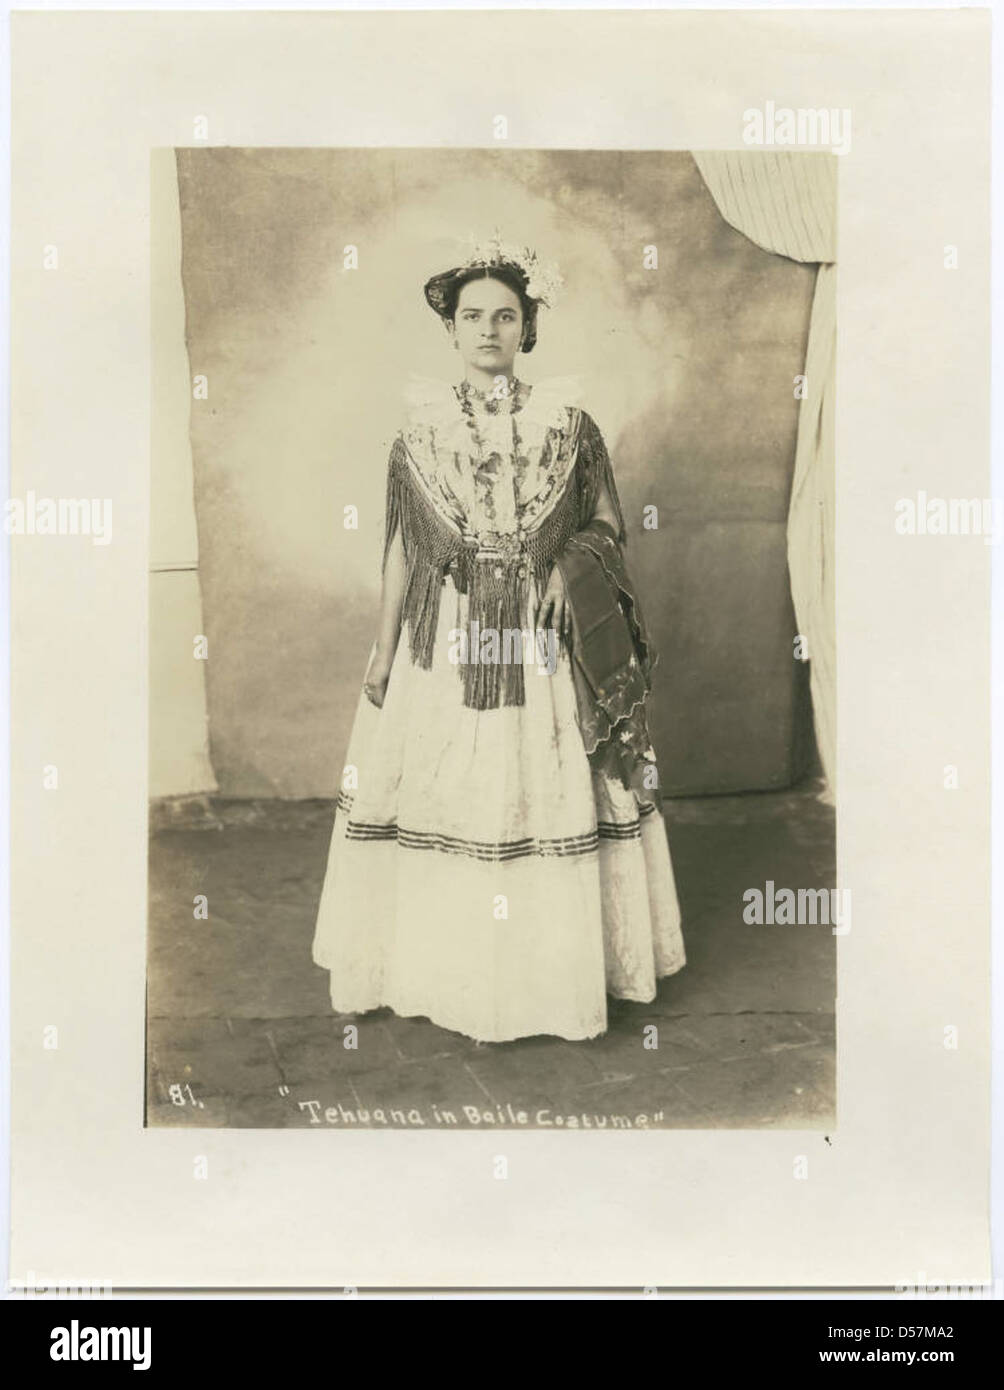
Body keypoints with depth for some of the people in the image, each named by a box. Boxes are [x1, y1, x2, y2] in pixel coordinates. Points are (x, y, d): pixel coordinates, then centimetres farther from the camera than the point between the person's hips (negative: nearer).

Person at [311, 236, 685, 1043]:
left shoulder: (568, 424, 3)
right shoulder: (423, 426, 5)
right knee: (451, 803, 5)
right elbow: (403, 545, 7)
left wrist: (571, 567, -9)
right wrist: (383, 650, 7)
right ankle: (459, 974, 22)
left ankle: (548, 974, 21)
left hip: (543, 649, 0)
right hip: (446, 644, 1)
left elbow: (604, 531, 9)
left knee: (543, 797, 3)